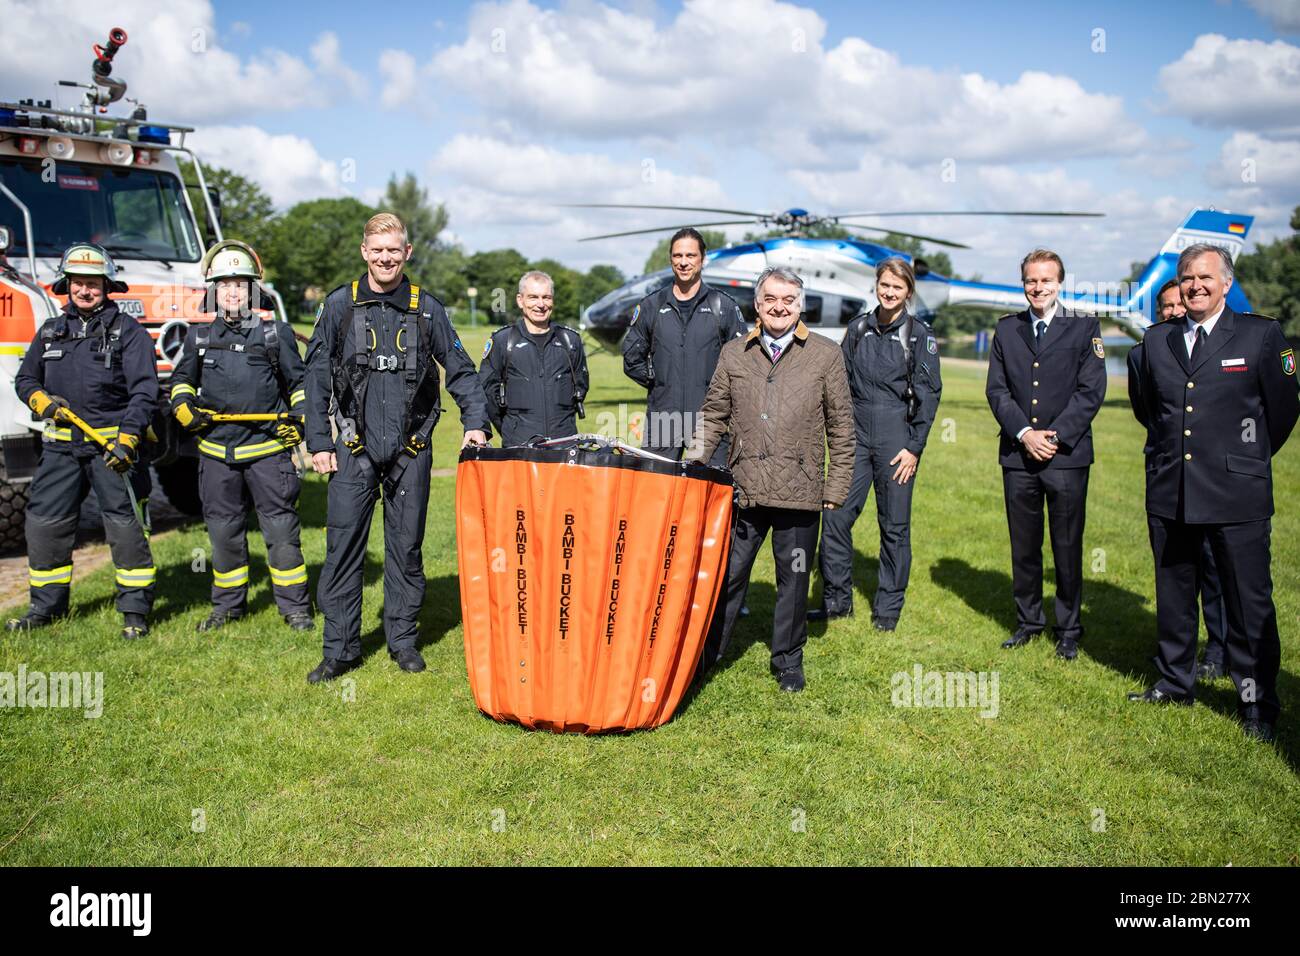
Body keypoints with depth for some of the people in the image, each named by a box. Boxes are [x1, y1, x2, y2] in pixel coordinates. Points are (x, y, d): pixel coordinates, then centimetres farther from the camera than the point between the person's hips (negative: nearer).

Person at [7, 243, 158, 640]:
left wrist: (127, 439, -21)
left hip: (111, 443, -5)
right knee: (44, 523, 7)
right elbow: (25, 379, 22)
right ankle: (46, 605, 23)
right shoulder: (51, 331, 15)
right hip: (61, 444, 5)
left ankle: (135, 611, 5)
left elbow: (143, 390, -10)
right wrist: (41, 400, -1)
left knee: (125, 526, -5)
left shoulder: (128, 331, -1)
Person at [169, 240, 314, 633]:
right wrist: (184, 406, 3)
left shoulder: (275, 331, 2)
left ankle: (295, 606, 11)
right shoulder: (199, 335, 10)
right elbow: (181, 379, 23)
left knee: (281, 529, -1)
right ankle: (228, 604, 27)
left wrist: (301, 419, -6)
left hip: (268, 448, -3)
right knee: (224, 532, 12)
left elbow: (299, 382, 9)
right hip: (217, 451, 3)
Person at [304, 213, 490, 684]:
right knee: (343, 547, -1)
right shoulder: (340, 305, 4)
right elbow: (316, 376, 6)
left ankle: (402, 639, 21)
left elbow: (461, 369, 10)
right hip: (355, 448, 0)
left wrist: (475, 422, -3)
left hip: (411, 450, 1)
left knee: (406, 547, 8)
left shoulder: (426, 308, 5)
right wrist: (318, 443, 1)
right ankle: (340, 647, 9)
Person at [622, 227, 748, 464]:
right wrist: (657, 382, 8)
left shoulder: (724, 306, 5)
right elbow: (631, 358, 15)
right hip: (662, 418, 2)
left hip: (709, 420, -2)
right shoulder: (651, 306, 9)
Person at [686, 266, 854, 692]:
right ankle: (705, 656, 22)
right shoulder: (733, 354, 9)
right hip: (743, 489, 1)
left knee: (793, 580, 9)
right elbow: (712, 417, 12)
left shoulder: (826, 354, 4)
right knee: (727, 575, 7)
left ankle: (788, 661, 26)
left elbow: (841, 427, 4)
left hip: (800, 492, -1)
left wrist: (836, 487, 1)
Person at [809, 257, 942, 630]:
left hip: (897, 441, -3)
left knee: (895, 525, 4)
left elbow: (929, 393, -2)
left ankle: (888, 608, 17)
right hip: (857, 437, 3)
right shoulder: (858, 329, 9)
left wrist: (915, 447, -8)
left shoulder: (920, 335, 0)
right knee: (835, 516, -2)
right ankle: (837, 599, 13)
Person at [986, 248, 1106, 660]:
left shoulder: (1084, 328, 2)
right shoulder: (1007, 328, 10)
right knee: (1023, 546, 10)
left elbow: (1091, 390, -4)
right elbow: (996, 389, 4)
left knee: (1068, 548, 4)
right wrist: (1025, 434, -9)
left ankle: (1068, 630, 16)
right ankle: (1028, 621, 24)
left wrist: (1056, 436, -12)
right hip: (1018, 455, 3)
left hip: (1067, 455, -2)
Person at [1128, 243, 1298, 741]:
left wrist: (1249, 459, 12)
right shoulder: (1156, 340, 8)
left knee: (1249, 601, 1)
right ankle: (1175, 681, 30)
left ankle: (1257, 704, 14)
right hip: (1169, 492, 4)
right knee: (1173, 593, 14)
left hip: (1236, 495, -4)